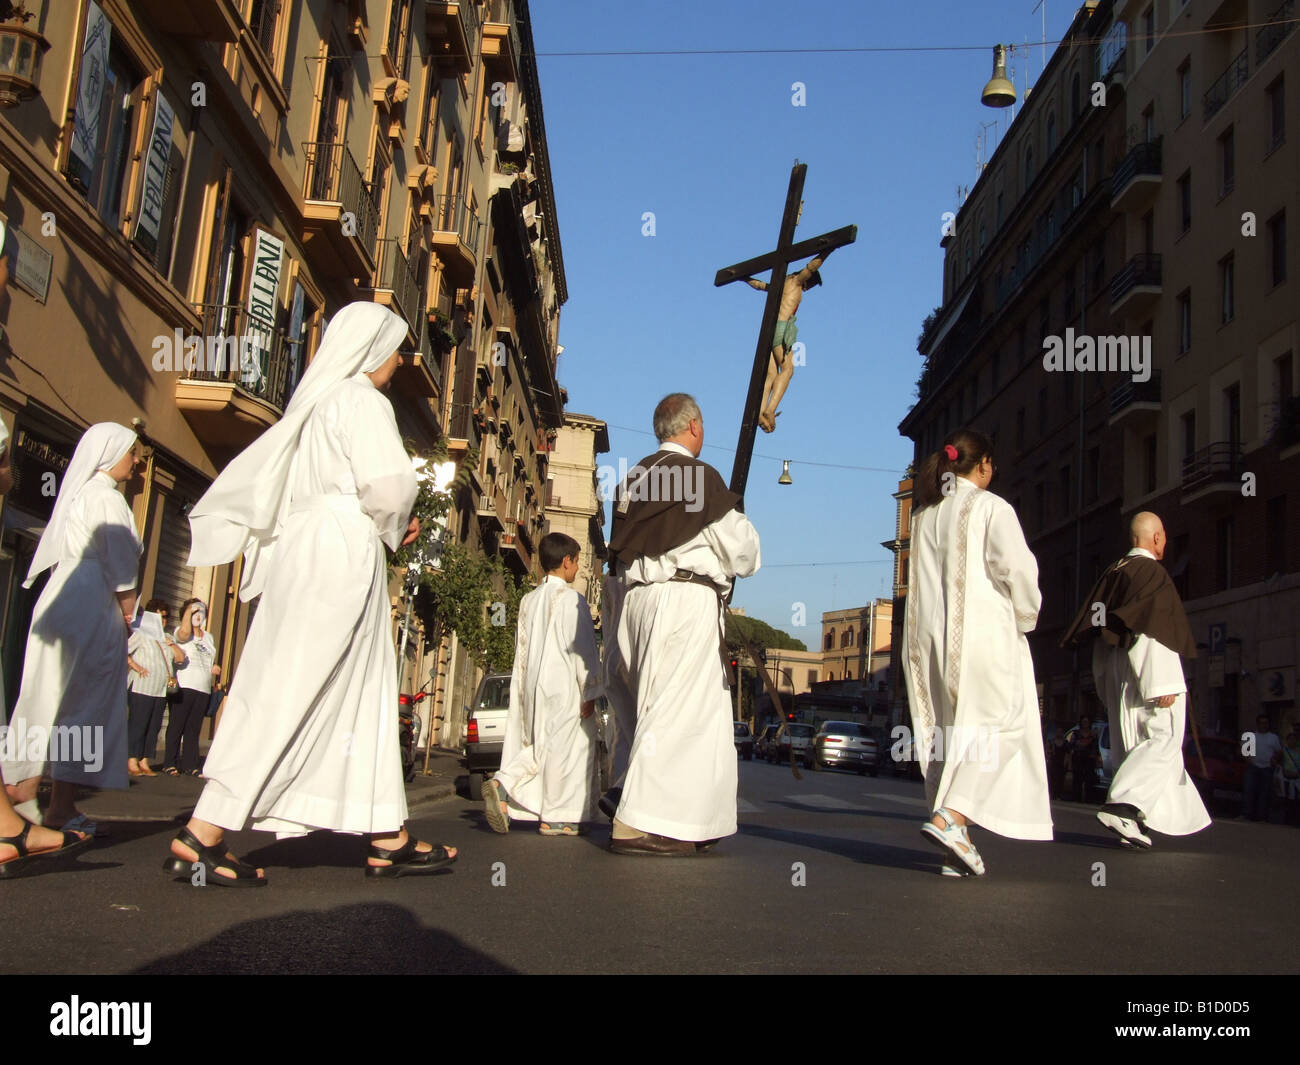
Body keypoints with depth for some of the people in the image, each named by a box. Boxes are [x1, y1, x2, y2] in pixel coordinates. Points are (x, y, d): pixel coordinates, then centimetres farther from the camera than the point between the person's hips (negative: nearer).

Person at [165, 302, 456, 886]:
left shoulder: (316, 401, 22)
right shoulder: (362, 400, -5)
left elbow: (261, 477, 21)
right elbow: (388, 485, -17)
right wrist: (398, 524, 5)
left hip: (303, 548, 10)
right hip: (342, 552, -10)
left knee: (365, 694, 8)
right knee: (290, 692, -8)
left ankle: (389, 839, 8)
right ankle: (203, 835, -8)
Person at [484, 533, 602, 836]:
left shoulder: (528, 600, 13)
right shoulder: (571, 599, -9)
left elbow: (520, 647, 16)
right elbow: (583, 649, -11)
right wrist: (590, 692, -7)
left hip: (530, 687, 7)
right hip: (564, 687, -7)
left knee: (537, 746, 13)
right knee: (562, 748, 0)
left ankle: (502, 787, -7)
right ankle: (556, 817, 4)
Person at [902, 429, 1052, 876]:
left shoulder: (923, 513, 13)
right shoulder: (991, 508, -4)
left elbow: (921, 577, 11)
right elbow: (1016, 567, -14)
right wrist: (1025, 616, 2)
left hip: (928, 634, 6)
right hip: (982, 633, -6)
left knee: (945, 735, 8)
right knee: (999, 730, 1)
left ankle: (955, 848, 8)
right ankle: (950, 818, -17)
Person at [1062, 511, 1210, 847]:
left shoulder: (1110, 574, 14)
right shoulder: (1153, 573, -9)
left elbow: (1097, 630, 14)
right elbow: (1154, 631, -18)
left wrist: (1105, 684, 19)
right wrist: (1163, 684, -20)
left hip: (1117, 677, 8)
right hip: (1146, 676, -8)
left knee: (1135, 747, 12)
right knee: (1162, 739, -7)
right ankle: (1121, 805, -21)